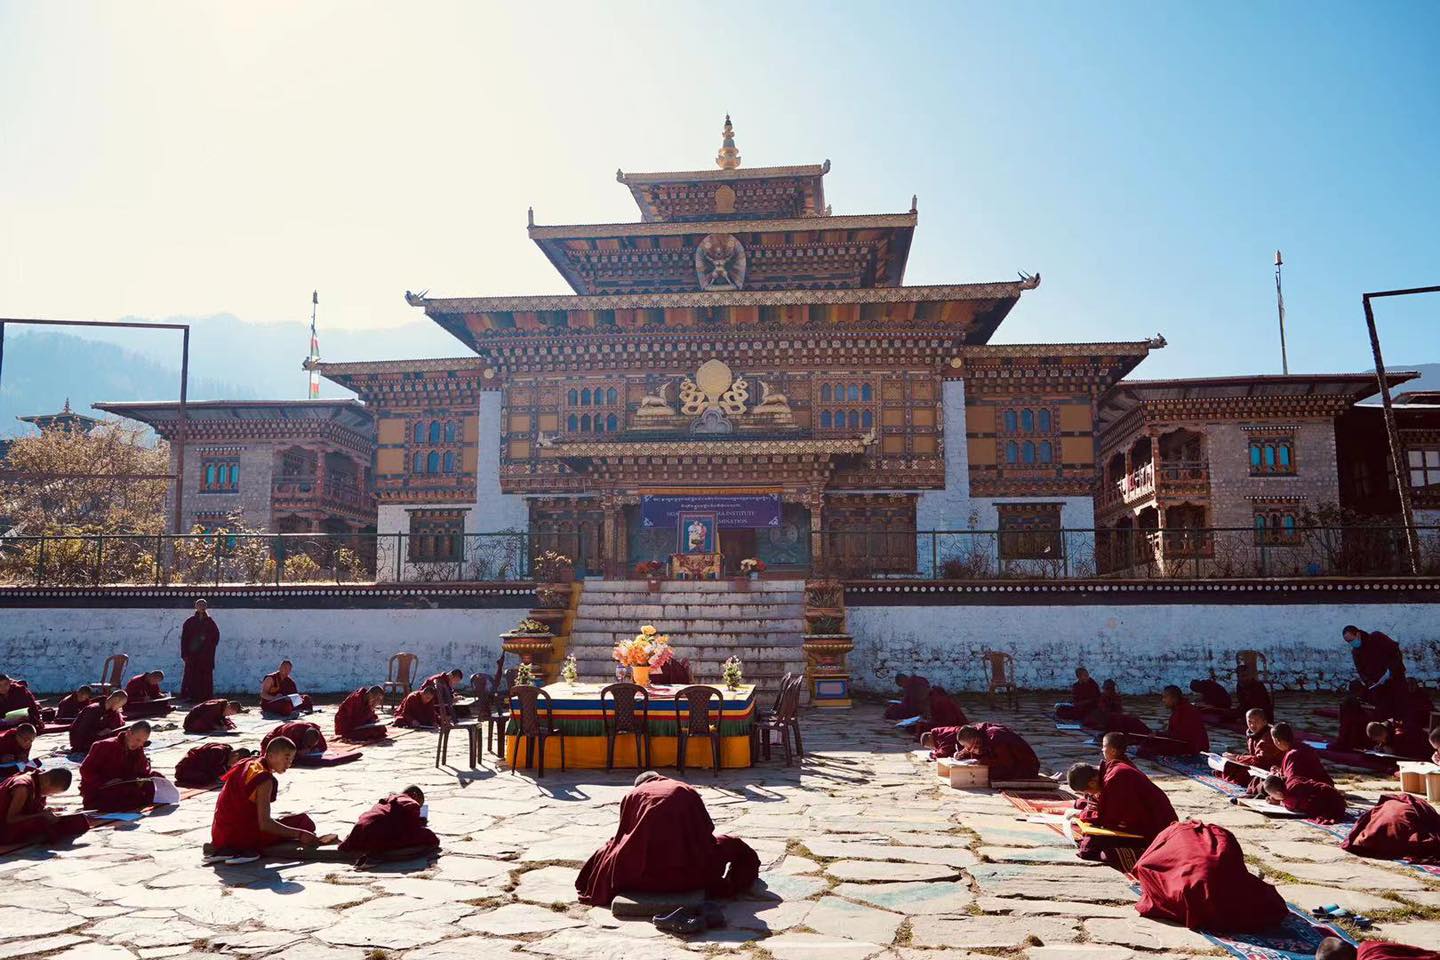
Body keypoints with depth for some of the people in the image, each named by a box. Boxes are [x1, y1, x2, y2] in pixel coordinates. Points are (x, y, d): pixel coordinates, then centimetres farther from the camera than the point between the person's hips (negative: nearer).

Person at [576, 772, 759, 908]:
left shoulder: (633, 795, 14)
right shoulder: (687, 791, 18)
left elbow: (623, 836, 18)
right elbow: (706, 832, 22)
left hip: (643, 877, -1)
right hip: (691, 874, 1)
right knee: (733, 845, 29)